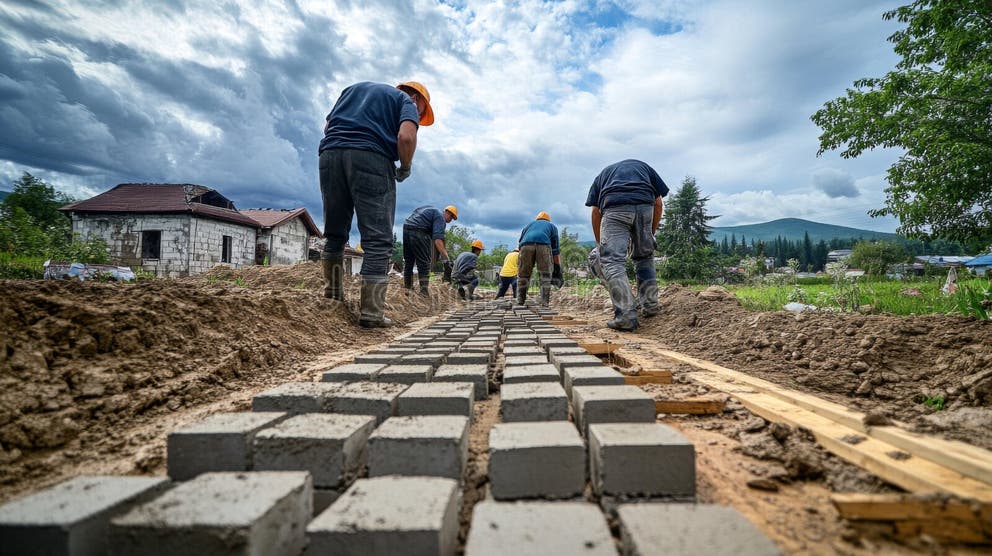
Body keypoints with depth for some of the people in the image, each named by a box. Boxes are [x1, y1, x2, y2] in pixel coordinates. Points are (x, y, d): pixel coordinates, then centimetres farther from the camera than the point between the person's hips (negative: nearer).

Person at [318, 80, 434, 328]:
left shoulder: (354, 88, 33)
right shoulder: (406, 101, 15)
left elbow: (328, 126, 27)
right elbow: (406, 137, -6)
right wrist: (405, 168, 8)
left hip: (329, 151, 6)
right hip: (370, 157, -5)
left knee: (334, 235, 15)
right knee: (378, 240, -4)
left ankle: (333, 299, 18)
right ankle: (371, 313, -8)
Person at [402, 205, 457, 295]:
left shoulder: (428, 209, 28)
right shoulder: (440, 217, -1)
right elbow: (438, 239, -16)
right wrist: (446, 259, -22)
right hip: (418, 233, -8)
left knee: (408, 262, 17)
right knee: (424, 263, -1)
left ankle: (407, 287, 23)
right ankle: (424, 291, -7)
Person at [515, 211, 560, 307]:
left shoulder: (529, 224, 39)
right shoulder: (552, 226, 34)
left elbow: (520, 241, 32)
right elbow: (555, 248, 25)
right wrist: (558, 267, 25)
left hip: (526, 245, 2)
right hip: (543, 245, -1)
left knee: (522, 275, 11)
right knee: (545, 275, 7)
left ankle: (520, 303, 8)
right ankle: (545, 304, 1)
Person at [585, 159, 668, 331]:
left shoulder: (603, 173, 35)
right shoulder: (644, 167, 36)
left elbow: (595, 211, 22)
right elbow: (658, 204, 24)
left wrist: (600, 244, 27)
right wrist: (651, 234, 32)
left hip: (614, 207, -2)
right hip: (644, 205, 2)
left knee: (613, 261, -6)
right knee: (644, 257, 20)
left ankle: (626, 315, -18)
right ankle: (650, 306, 19)